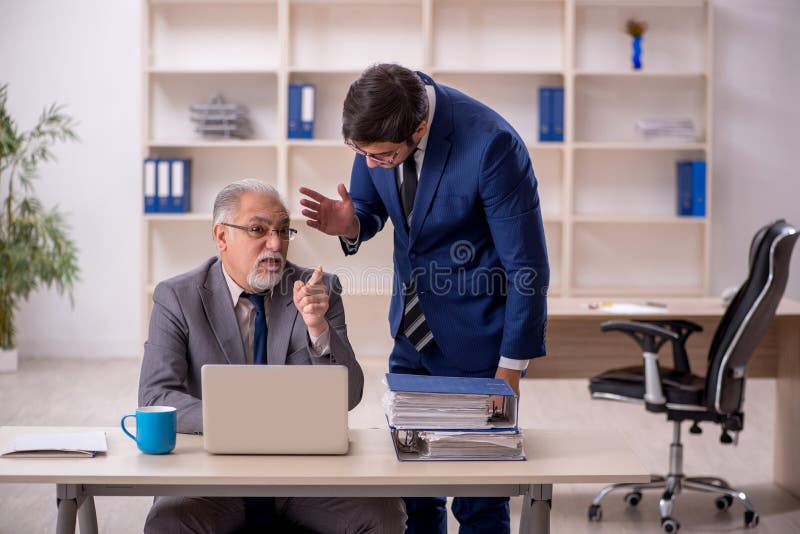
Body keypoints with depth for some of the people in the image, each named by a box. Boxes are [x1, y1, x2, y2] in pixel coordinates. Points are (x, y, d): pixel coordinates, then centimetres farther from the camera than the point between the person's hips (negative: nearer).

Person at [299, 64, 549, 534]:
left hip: (474, 337, -5)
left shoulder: (491, 144, -26)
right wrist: (351, 224, -15)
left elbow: (527, 265, -18)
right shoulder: (379, 124, -8)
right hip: (412, 334, 6)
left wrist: (511, 366, -13)